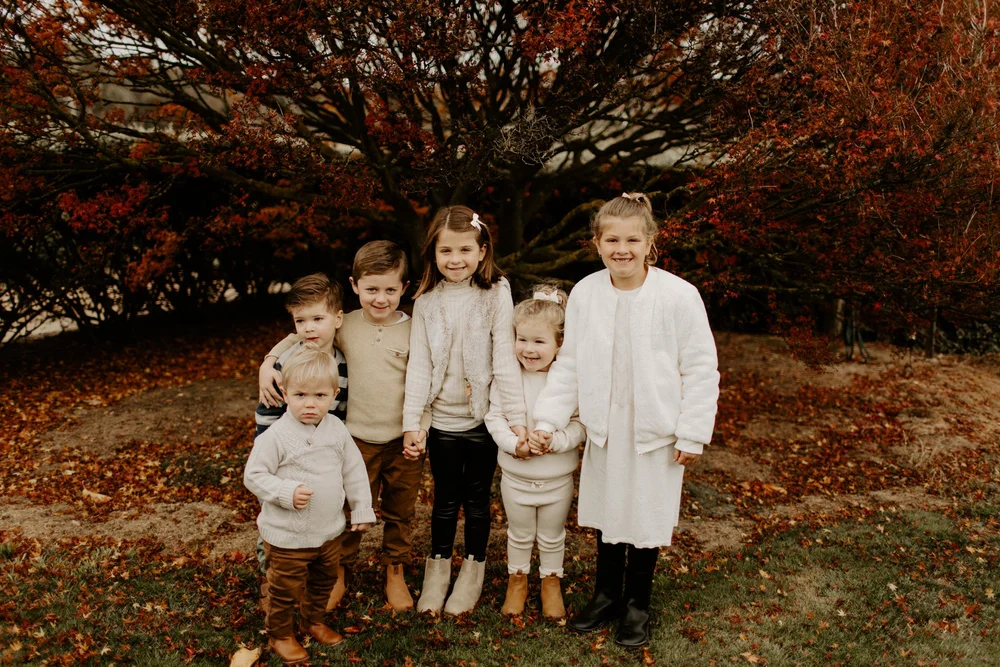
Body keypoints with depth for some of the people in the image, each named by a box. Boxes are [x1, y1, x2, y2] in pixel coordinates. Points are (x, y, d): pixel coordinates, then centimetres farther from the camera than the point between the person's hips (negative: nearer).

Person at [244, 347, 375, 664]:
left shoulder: (336, 429, -4)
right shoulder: (276, 435, -20)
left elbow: (354, 471, 5)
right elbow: (254, 475, -16)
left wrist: (362, 510, 7)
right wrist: (287, 493, -28)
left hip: (328, 531, 5)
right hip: (287, 536, -5)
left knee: (323, 582, 24)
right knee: (285, 590, 12)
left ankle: (314, 620, 48)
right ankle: (280, 634, 35)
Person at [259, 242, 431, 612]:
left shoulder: (412, 331, -5)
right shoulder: (344, 326, -3)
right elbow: (299, 337, 8)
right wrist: (268, 363, -7)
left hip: (402, 440, 0)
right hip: (359, 438, 0)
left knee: (400, 512, 16)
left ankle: (395, 572, 36)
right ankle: (340, 574, 33)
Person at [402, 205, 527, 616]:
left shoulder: (496, 294, -8)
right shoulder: (427, 301, -1)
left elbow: (505, 359, -12)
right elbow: (419, 364, -3)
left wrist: (517, 418, -16)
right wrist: (412, 421, -9)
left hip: (483, 417, -1)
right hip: (442, 418, 2)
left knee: (477, 500, 13)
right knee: (445, 501, 15)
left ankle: (473, 572, 31)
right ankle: (438, 567, 34)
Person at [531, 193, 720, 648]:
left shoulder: (679, 296, -16)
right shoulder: (585, 293, -6)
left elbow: (701, 370, -10)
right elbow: (569, 364, 2)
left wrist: (692, 434, -9)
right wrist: (547, 419, -4)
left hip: (655, 432, -3)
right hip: (603, 429, 3)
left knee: (645, 521, 12)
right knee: (605, 515, 17)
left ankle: (636, 604, 34)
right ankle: (605, 595, 39)